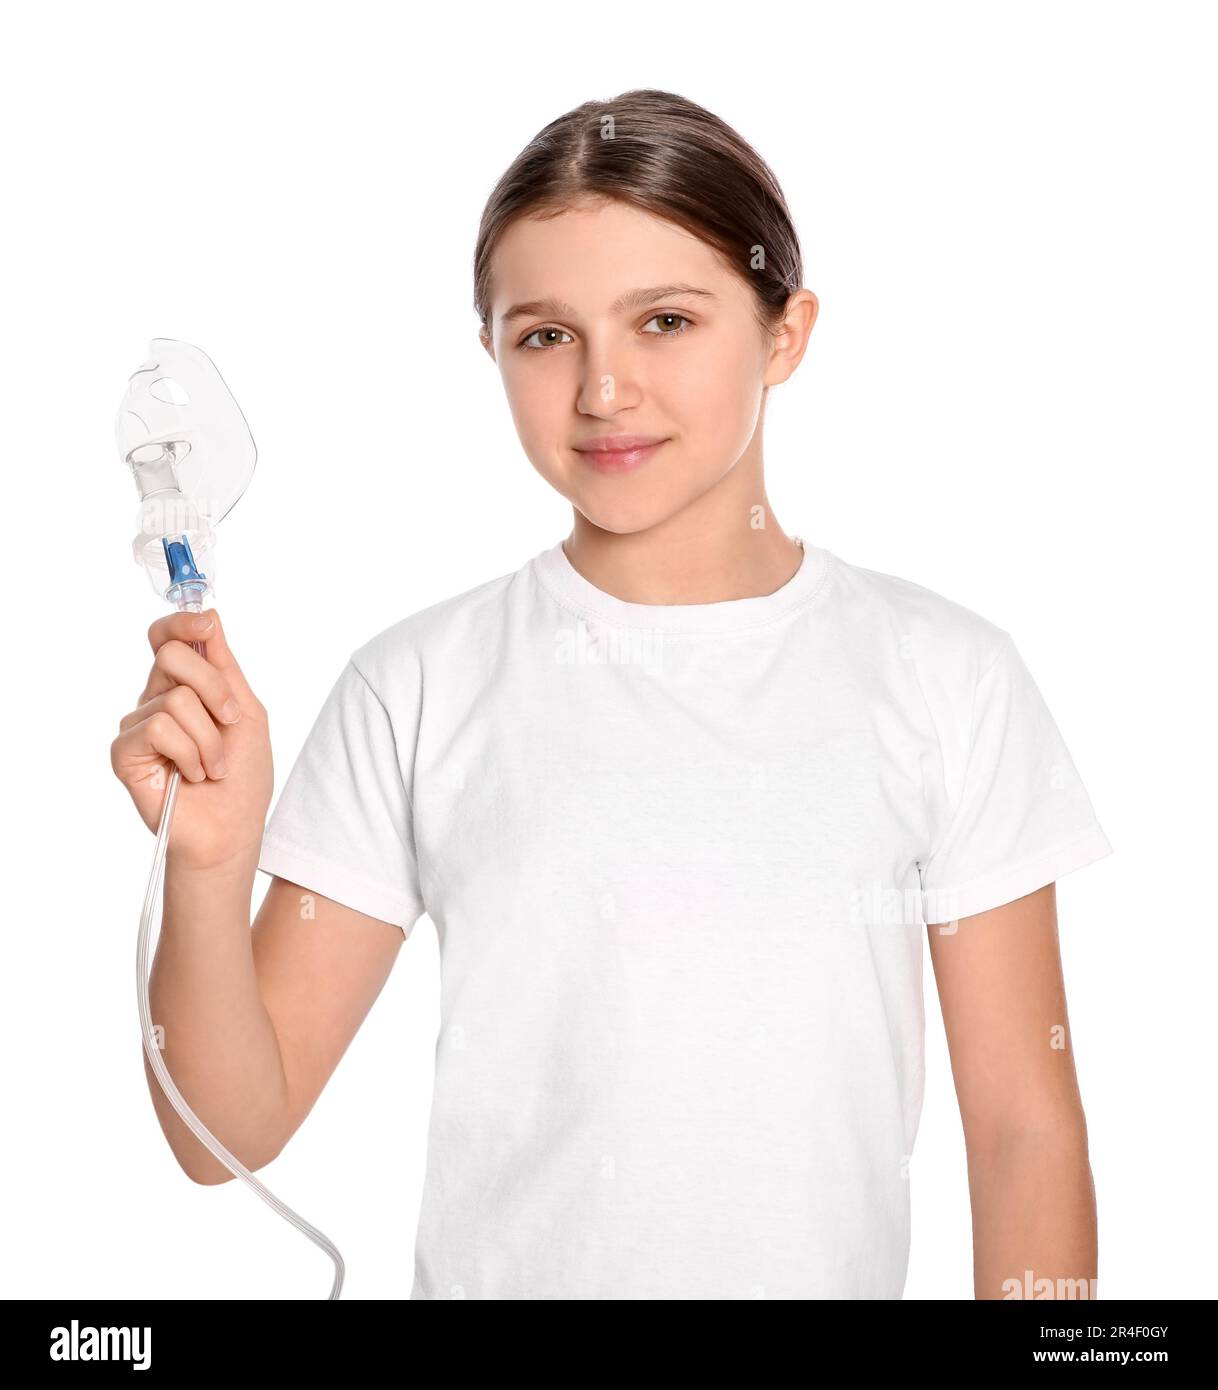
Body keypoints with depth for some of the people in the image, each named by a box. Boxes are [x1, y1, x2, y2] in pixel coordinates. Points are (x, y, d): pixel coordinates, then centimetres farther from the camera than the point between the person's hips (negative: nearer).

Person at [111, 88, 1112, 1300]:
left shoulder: (946, 677, -7)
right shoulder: (416, 689, -8)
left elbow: (1025, 1130, -4)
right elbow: (230, 1132, -9)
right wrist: (209, 866, -24)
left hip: (832, 1272, 1)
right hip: (495, 1271, 0)